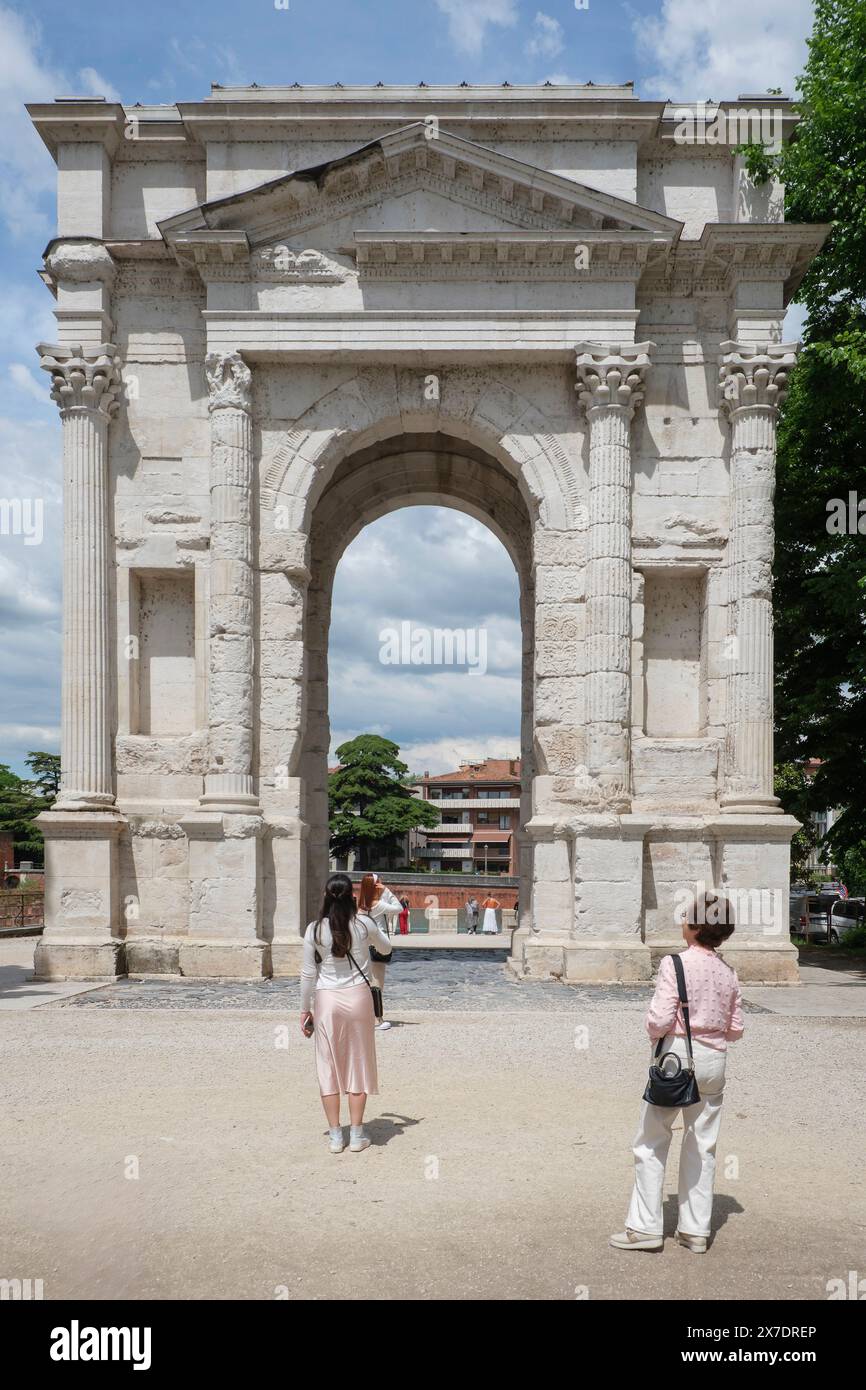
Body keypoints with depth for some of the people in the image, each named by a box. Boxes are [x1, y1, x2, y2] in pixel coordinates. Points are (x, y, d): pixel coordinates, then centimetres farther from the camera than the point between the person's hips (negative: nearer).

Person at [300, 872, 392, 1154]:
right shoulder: (364, 924, -5)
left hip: (326, 999, 0)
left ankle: (335, 1136, 13)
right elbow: (385, 948, 14)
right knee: (358, 1063, 11)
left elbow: (308, 974, -2)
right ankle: (357, 1135, 15)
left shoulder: (315, 930, -7)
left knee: (328, 1066, 9)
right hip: (358, 996, 0)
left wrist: (305, 1010, 7)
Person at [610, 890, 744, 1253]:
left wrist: (653, 1031, 1)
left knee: (651, 1143, 7)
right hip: (714, 1060, 5)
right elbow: (735, 1029, 5)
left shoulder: (675, 964, -15)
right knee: (702, 1147, 13)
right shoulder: (729, 973, 1)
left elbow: (660, 1019, -20)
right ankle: (696, 1230, 19)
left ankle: (645, 1227, 10)